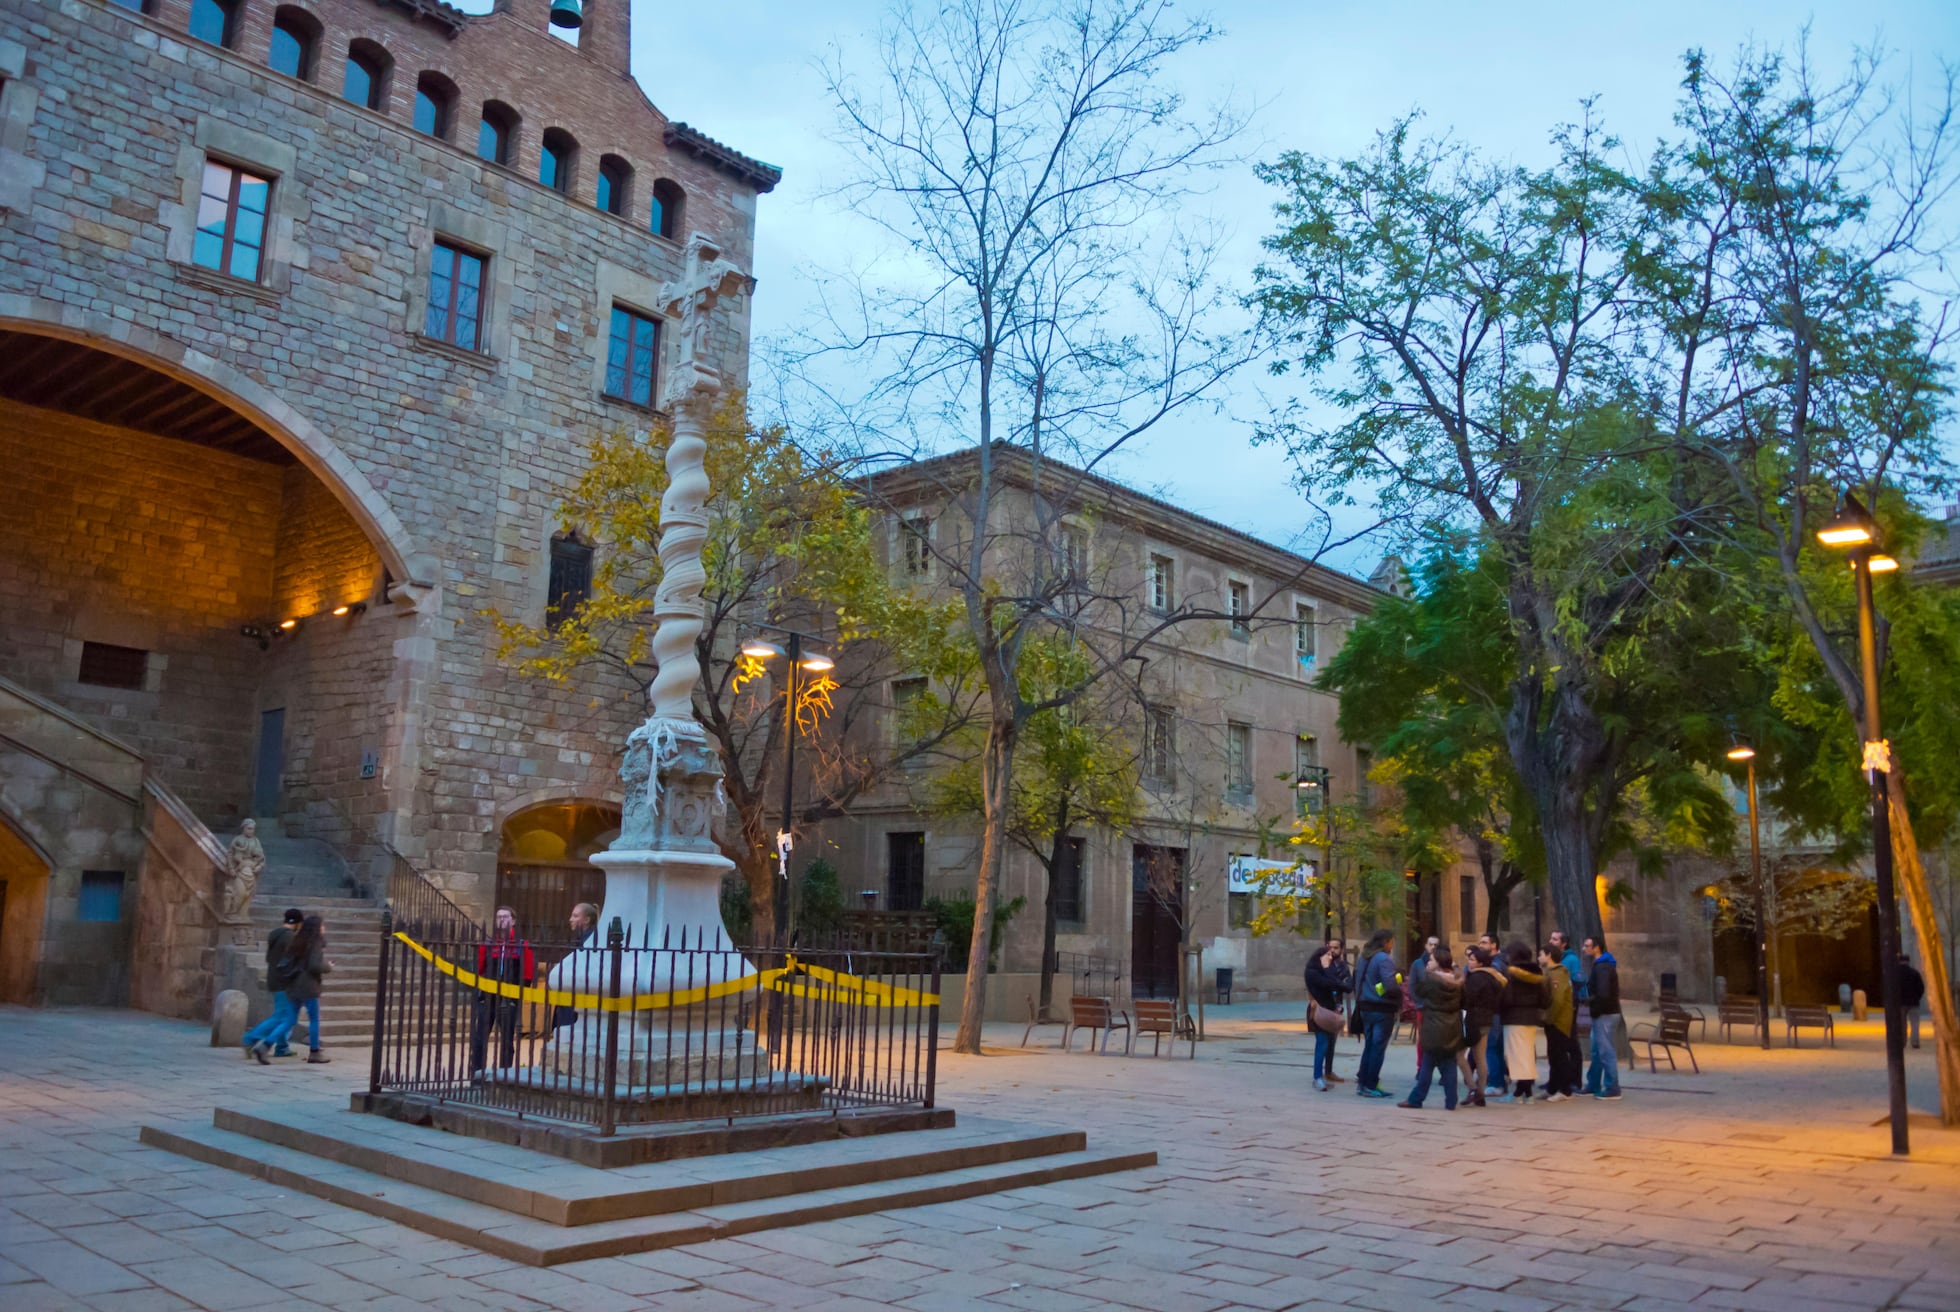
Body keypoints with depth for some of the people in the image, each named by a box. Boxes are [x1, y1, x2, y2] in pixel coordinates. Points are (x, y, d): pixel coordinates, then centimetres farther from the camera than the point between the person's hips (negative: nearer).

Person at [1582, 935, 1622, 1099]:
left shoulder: (1602, 967, -17)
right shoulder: (1599, 965, 15)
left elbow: (1602, 994, -25)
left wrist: (1588, 1001, -11)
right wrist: (1590, 1000, 4)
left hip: (1605, 1015, -10)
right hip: (1603, 1014, 10)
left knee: (1607, 1052, -5)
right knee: (1597, 1051, 15)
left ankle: (1612, 1089, -1)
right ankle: (1593, 1085, 22)